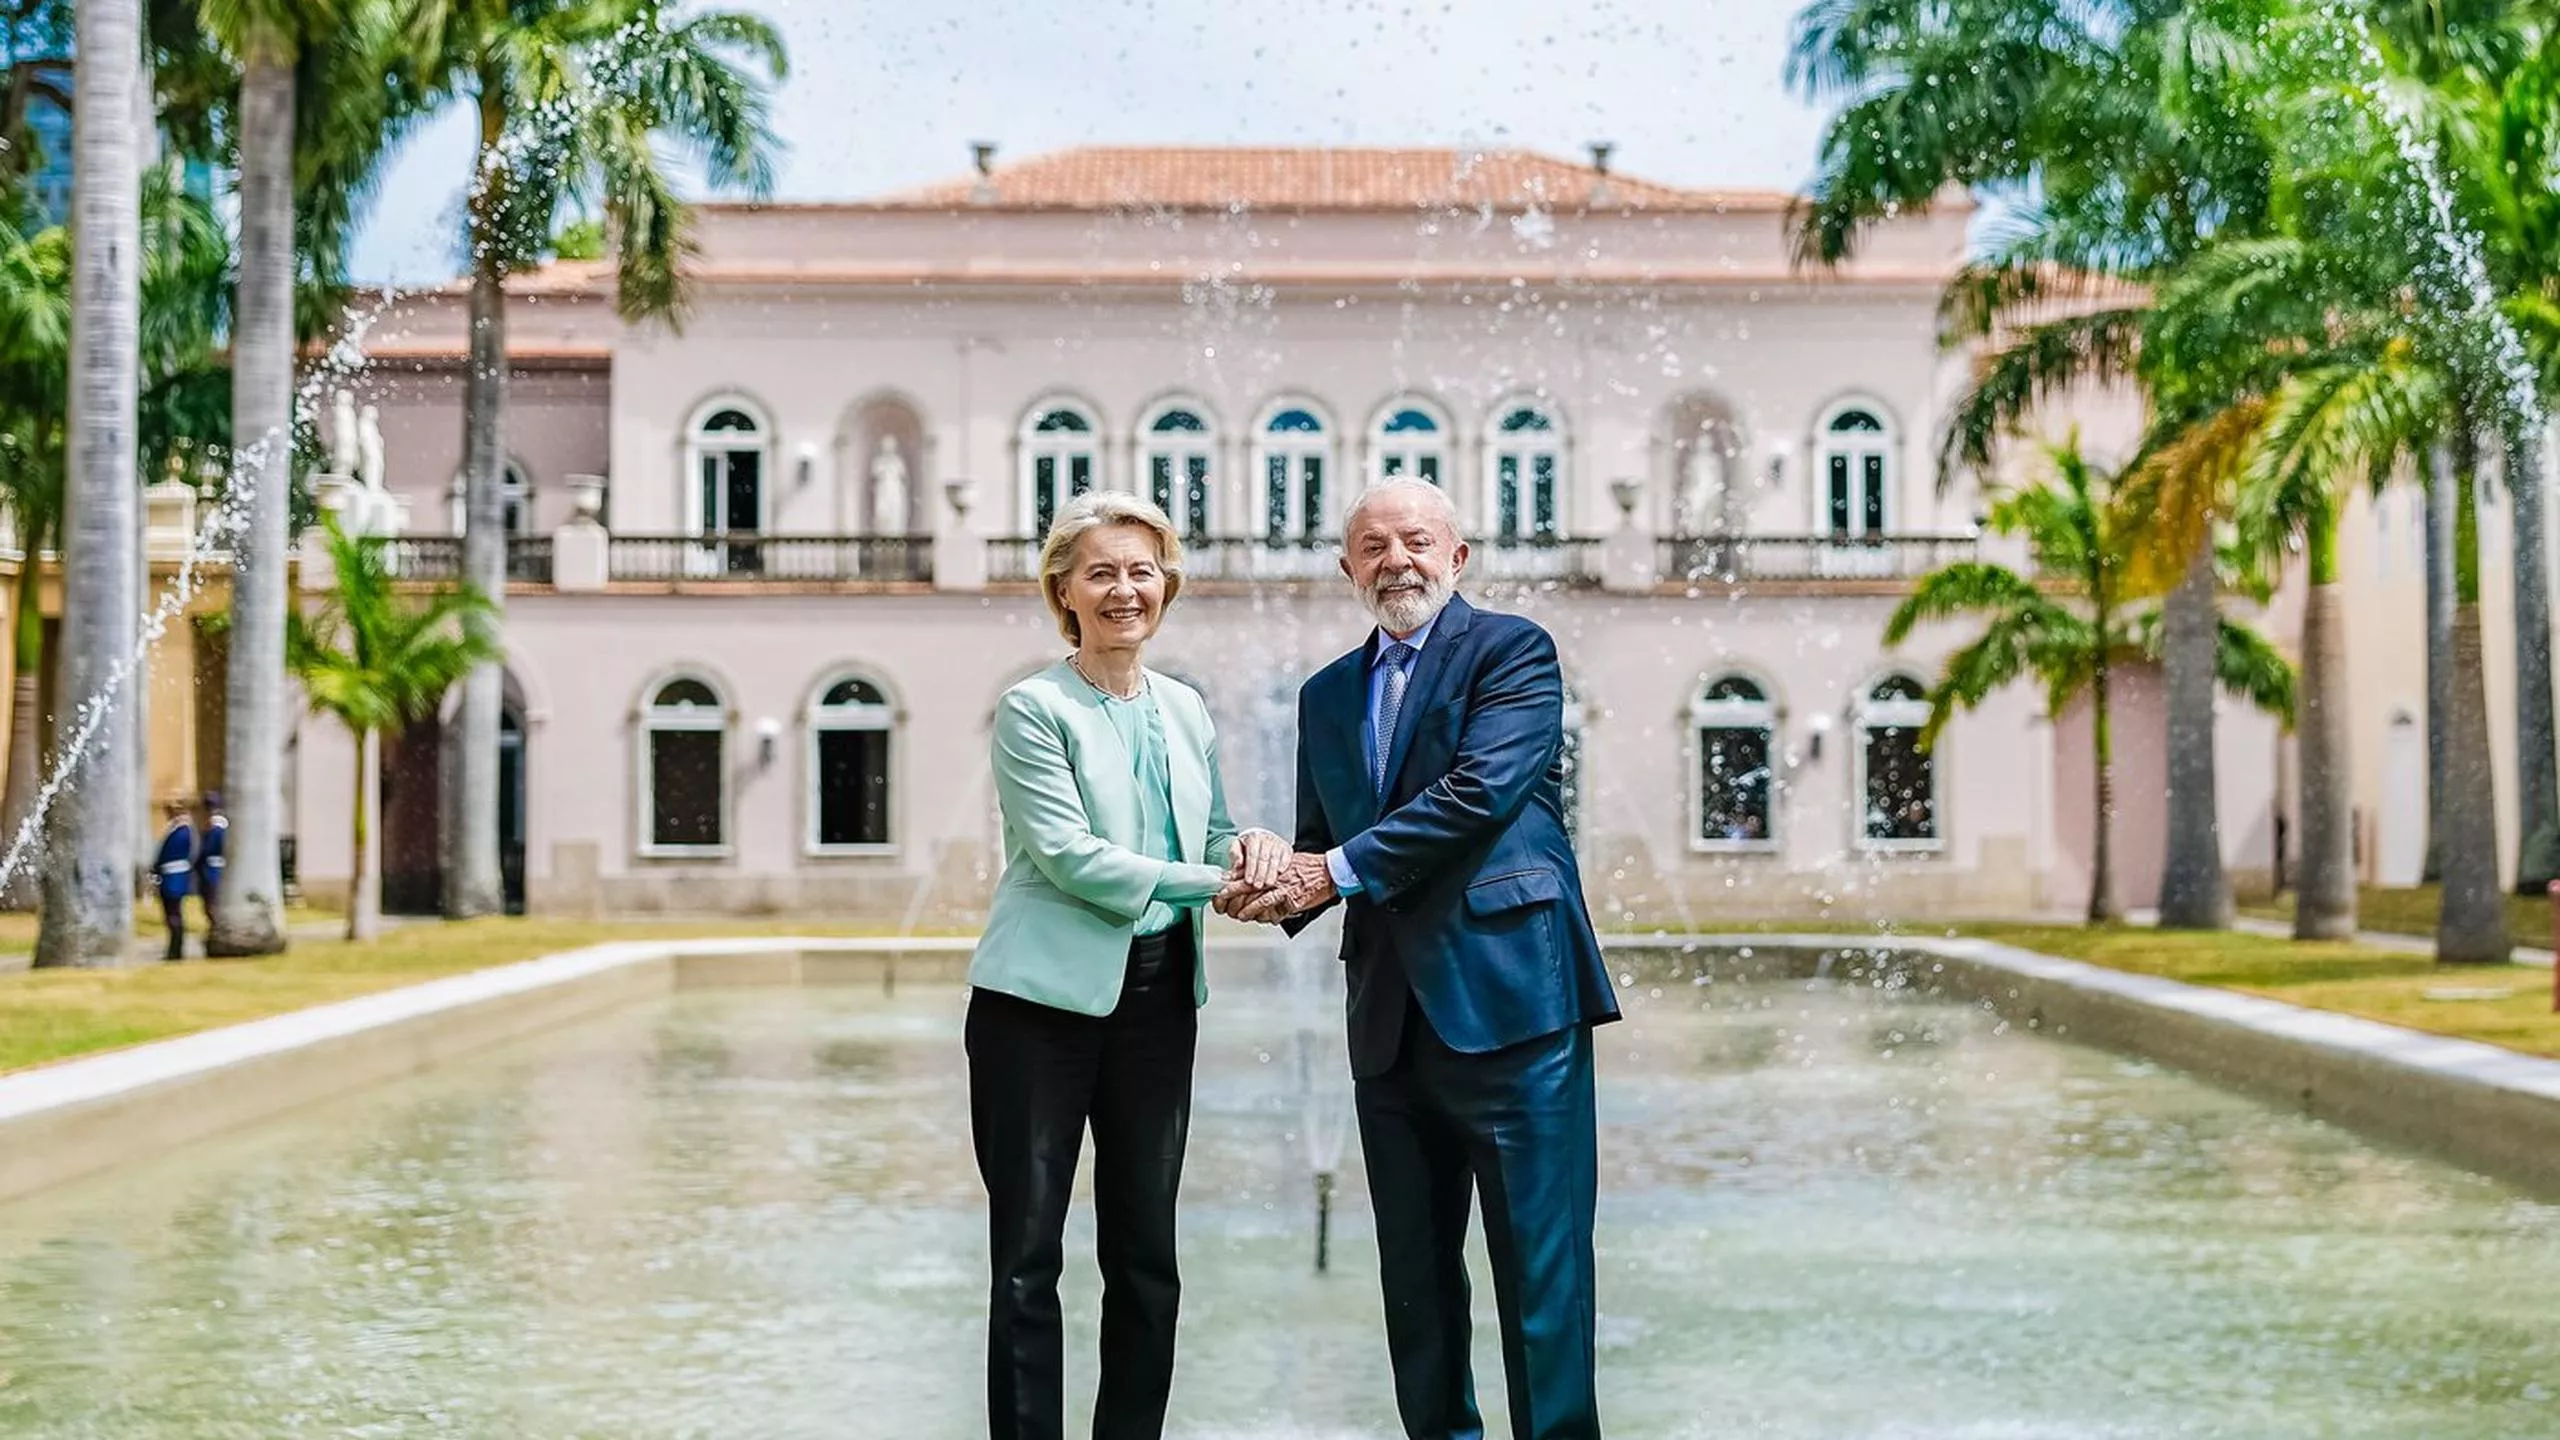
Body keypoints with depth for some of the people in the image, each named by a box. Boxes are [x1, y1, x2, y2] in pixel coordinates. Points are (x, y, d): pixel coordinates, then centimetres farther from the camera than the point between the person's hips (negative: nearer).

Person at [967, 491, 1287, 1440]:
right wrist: (1210, 882, -19)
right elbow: (1068, 855, -16)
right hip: (1043, 1001, -5)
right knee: (1027, 1254, 2)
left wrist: (1250, 850, -7)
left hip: (1158, 998, 5)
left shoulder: (1186, 711, 10)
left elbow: (1210, 842, 16)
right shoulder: (1034, 710, -7)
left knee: (1146, 1253, 10)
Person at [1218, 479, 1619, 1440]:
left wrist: (1338, 870, -15)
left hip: (1508, 996, -6)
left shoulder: (1511, 651, 0)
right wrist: (1279, 887, -5)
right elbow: (1319, 846, 19)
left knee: (1539, 1254, -5)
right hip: (1392, 1016, 6)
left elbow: (1482, 790, -15)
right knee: (1414, 1267, 11)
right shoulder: (1327, 695, 19)